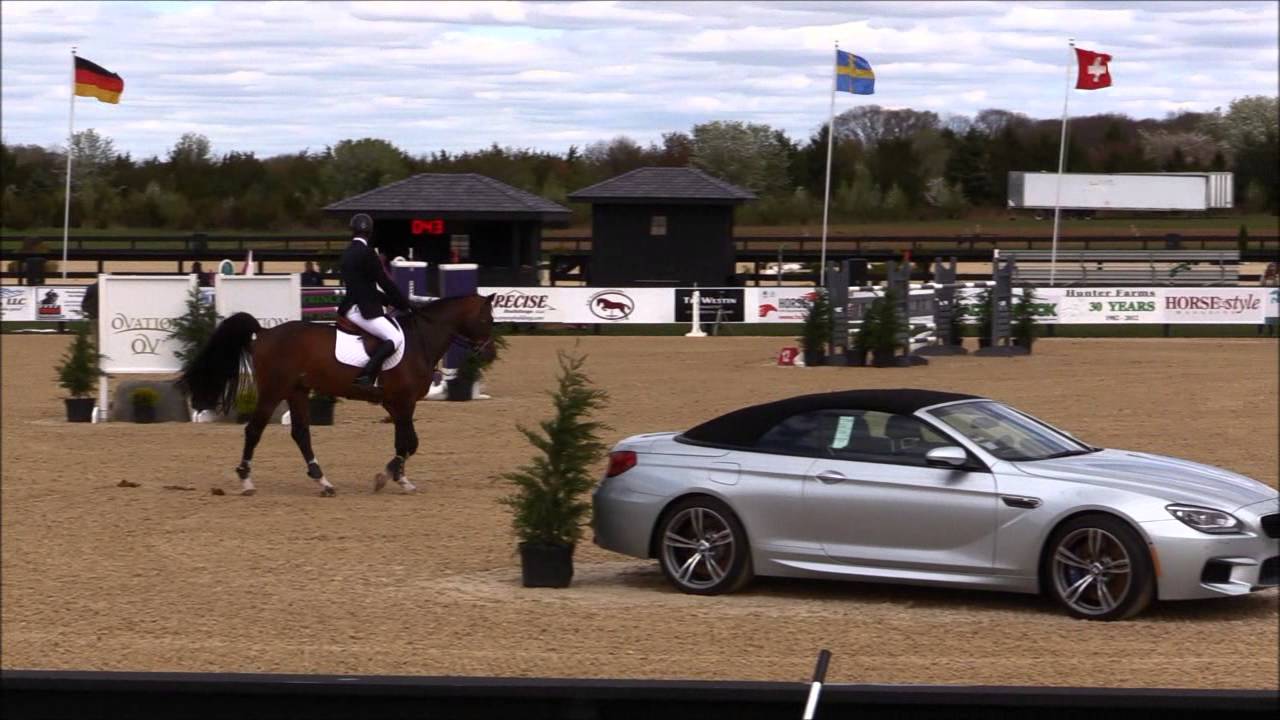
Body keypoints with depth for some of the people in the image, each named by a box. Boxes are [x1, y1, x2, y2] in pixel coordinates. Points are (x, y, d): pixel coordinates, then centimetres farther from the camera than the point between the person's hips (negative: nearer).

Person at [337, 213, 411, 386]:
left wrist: (391, 301, 21)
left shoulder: (347, 253, 15)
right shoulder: (367, 253, -13)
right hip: (364, 310, -10)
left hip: (349, 308, 10)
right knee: (396, 338, -17)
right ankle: (366, 375, -30)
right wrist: (405, 304, 3)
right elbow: (385, 283, -9)